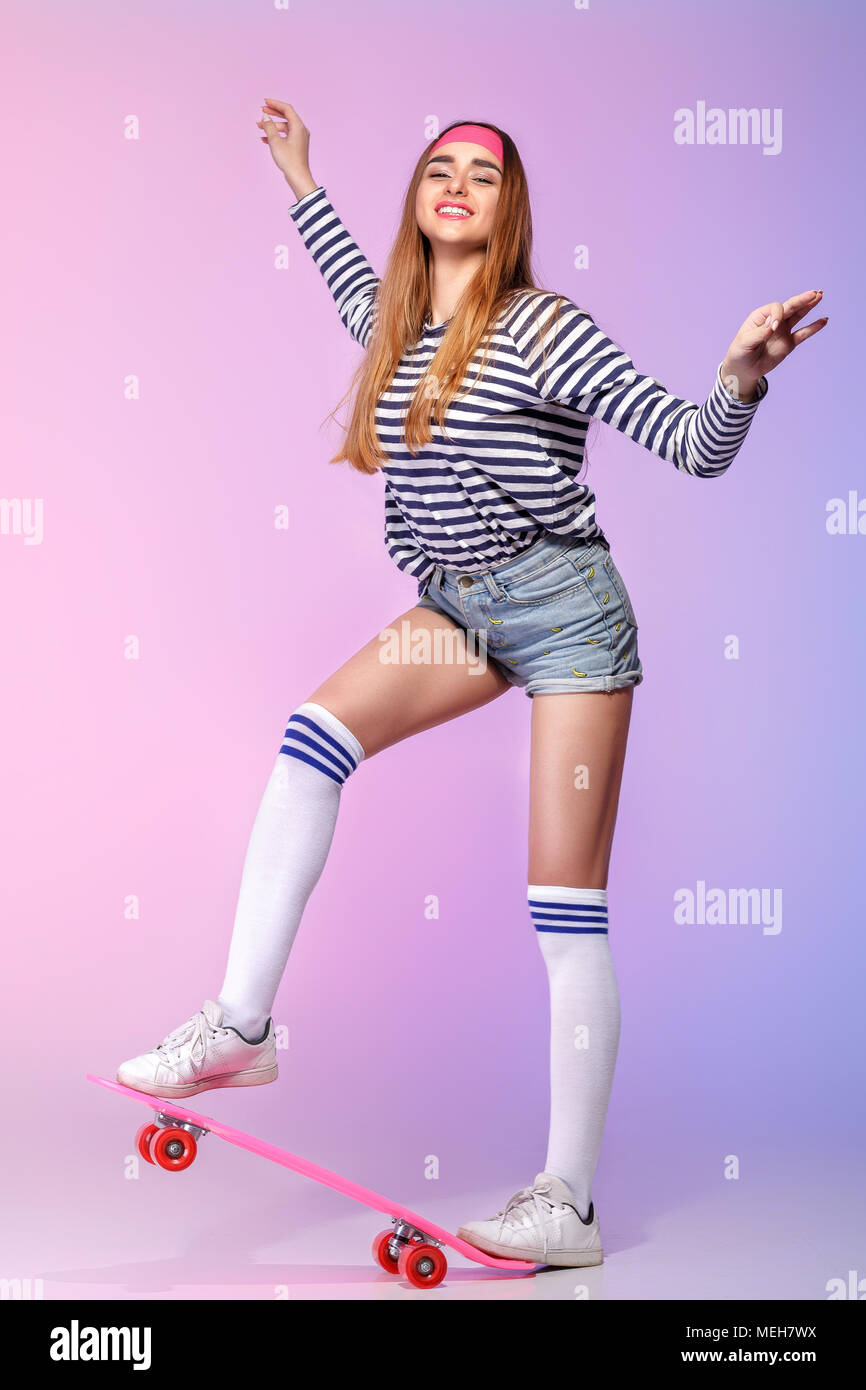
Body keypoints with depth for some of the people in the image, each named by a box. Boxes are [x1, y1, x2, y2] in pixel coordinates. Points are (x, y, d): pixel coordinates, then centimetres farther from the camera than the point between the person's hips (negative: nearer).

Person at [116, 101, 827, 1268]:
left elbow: (694, 447, -14)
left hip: (563, 606, -7)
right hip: (463, 611, 7)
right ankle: (240, 1024, -8)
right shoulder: (395, 329, 9)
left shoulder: (540, 329, -12)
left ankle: (569, 1203, -3)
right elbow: (360, 286, 37)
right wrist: (301, 180, 44)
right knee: (315, 731, -14)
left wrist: (741, 381, -35)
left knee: (564, 910, -7)